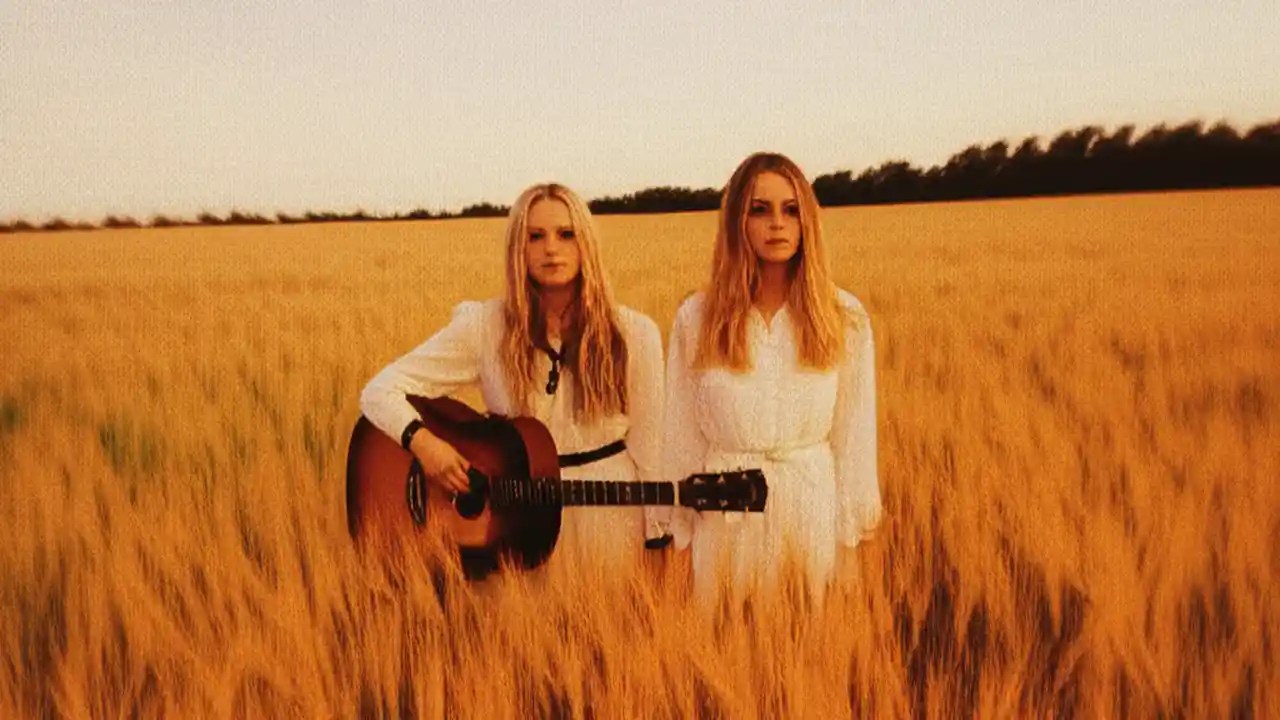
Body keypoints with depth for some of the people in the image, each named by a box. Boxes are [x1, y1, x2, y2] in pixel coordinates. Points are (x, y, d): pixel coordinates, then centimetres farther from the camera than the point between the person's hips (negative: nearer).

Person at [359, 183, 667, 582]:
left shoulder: (634, 333, -6)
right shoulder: (484, 326, -8)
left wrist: (660, 539, -3)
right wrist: (421, 439, -26)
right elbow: (380, 391, -8)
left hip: (614, 517, 1)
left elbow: (650, 448, -2)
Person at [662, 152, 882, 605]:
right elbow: (682, 437, 1)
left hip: (815, 507, 0)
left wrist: (851, 534, 1)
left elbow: (854, 436, 2)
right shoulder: (696, 317, -3)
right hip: (725, 514, 0)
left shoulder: (845, 317, -2)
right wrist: (680, 534, 3)